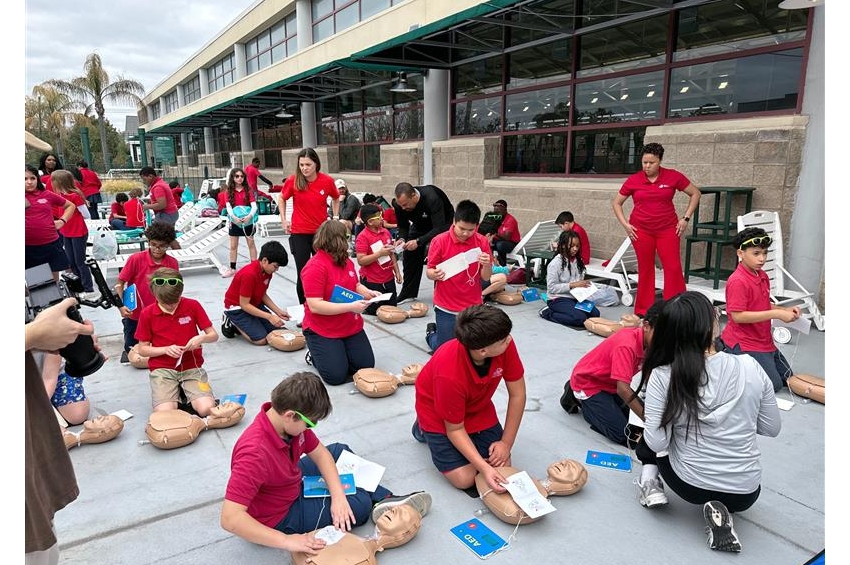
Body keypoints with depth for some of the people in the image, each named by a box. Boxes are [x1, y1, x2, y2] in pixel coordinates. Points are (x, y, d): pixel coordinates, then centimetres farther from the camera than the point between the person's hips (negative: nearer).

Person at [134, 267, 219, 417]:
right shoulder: (147, 314, -3)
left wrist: (201, 338, -20)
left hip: (192, 367, 0)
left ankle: (184, 389, 9)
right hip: (162, 369, 0)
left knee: (206, 409, -22)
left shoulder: (193, 305, -3)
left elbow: (214, 335, 2)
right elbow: (142, 350, 4)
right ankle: (176, 391, 8)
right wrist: (166, 349, -14)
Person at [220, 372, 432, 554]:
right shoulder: (255, 454, -40)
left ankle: (386, 499, 18)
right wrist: (287, 541, -42)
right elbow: (231, 518, -41)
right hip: (278, 517, -8)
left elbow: (320, 453, -5)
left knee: (340, 452, 15)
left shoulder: (289, 421, -16)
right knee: (360, 504, -12)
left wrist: (338, 496, -17)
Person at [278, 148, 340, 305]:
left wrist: (335, 217, 9)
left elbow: (336, 198, 15)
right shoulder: (293, 181, -9)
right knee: (303, 273, 3)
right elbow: (281, 199, 10)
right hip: (299, 233, -1)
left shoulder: (327, 181, -7)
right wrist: (283, 220, 5)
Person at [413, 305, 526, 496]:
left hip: (477, 407, 5)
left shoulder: (504, 344, -29)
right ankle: (424, 429, 12)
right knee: (465, 478, -10)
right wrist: (484, 467, -32)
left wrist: (506, 443, -12)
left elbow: (517, 394, -14)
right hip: (439, 415, -4)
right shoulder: (449, 374, -41)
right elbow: (455, 429, -24)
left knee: (502, 465, -4)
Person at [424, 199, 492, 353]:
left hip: (473, 307, 2)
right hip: (446, 309, -2)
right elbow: (429, 272, -5)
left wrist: (487, 265, -24)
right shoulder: (439, 241, -11)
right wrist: (435, 274, -28)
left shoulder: (482, 242, -5)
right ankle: (431, 333, 40)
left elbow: (486, 277, -3)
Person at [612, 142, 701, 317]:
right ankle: (643, 310, 16)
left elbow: (695, 194, 7)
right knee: (645, 270, 7)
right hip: (641, 230, 1)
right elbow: (616, 203, 9)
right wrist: (625, 224, -1)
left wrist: (685, 218, 0)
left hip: (667, 229, 0)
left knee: (673, 268, -6)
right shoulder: (633, 180, -1)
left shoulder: (673, 176, -2)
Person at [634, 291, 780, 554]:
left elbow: (657, 443, -18)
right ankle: (722, 511, 11)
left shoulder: (662, 376, -19)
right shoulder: (750, 368, -13)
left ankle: (650, 483, 8)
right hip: (745, 493, 1)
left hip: (689, 486, -1)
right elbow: (772, 428, 0)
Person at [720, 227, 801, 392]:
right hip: (744, 344, -9)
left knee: (787, 377, 21)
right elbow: (737, 316, -27)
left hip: (764, 341, 9)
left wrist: (784, 310, -2)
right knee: (773, 385, -6)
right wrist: (776, 314, -26)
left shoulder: (763, 276, 5)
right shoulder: (737, 281, -23)